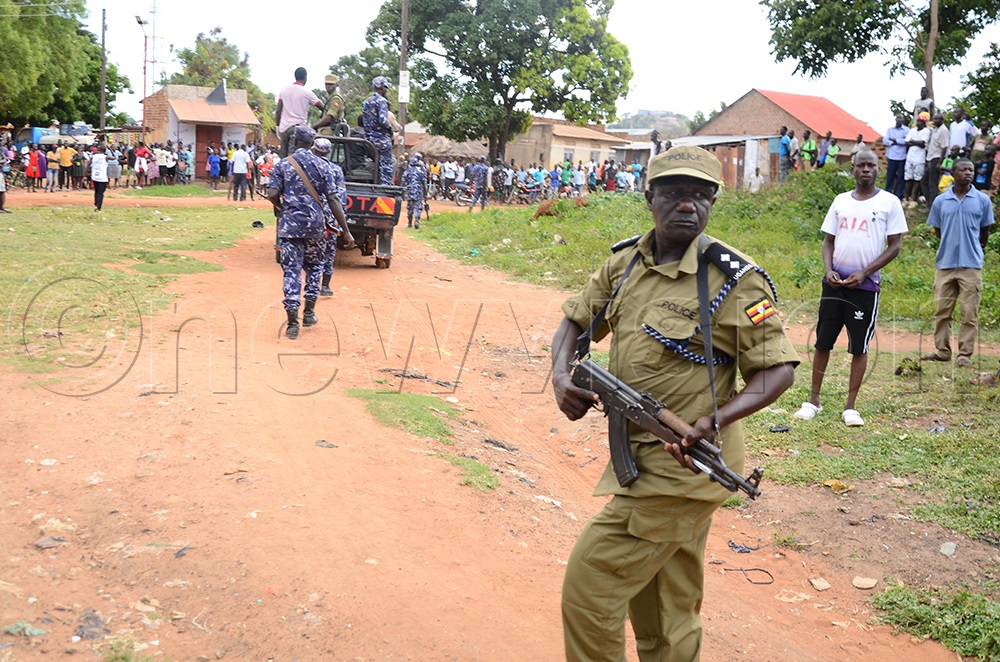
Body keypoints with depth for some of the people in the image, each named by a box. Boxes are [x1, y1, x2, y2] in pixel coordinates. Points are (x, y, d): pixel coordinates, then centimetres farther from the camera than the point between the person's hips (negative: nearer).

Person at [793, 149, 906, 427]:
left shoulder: (889, 202, 0)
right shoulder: (841, 200, 10)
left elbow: (894, 246, -2)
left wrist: (864, 273, -12)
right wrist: (828, 269, -5)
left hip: (865, 286, -3)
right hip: (835, 283, 3)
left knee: (859, 347, 3)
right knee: (823, 342, 5)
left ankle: (850, 406, 12)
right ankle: (813, 400, 15)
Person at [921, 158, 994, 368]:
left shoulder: (983, 200, 2)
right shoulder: (941, 201, 4)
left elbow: (985, 230, 13)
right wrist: (952, 245, 12)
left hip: (971, 264, -1)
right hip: (945, 263, 1)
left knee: (970, 312, -1)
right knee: (942, 310, 7)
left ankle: (965, 354, 5)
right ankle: (942, 350, 17)